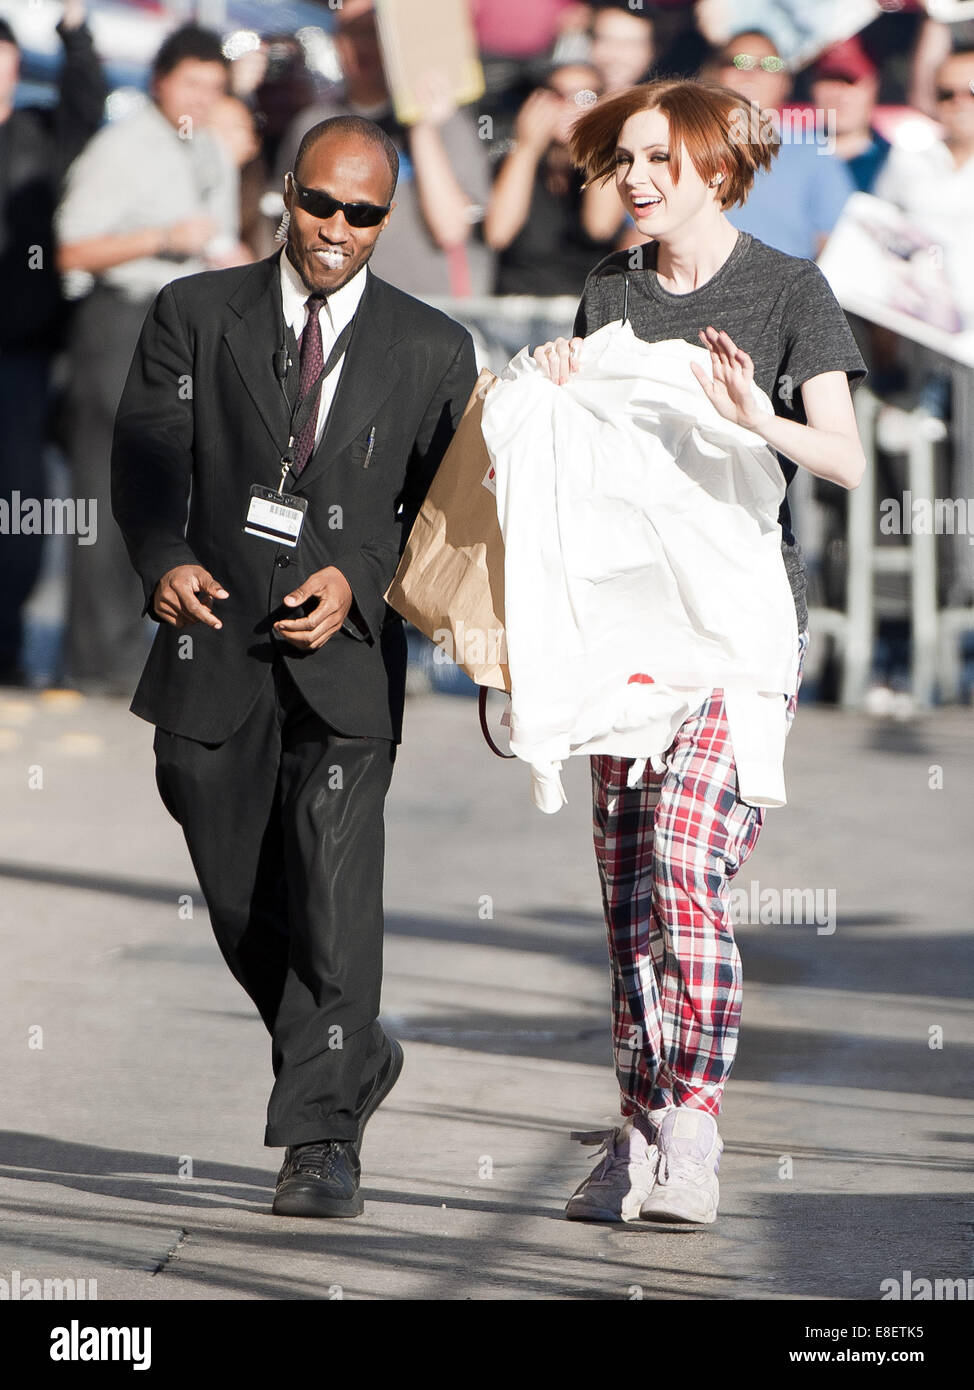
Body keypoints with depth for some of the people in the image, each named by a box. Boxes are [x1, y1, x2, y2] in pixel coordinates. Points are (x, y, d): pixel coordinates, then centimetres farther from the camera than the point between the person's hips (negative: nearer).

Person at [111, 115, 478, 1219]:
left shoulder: (431, 350, 8)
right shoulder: (196, 315, 7)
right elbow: (146, 454, 0)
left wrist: (359, 580, -11)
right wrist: (164, 560, -19)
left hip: (346, 650, -2)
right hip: (215, 647, 2)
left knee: (333, 893, -12)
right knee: (239, 897, 9)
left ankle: (320, 1138, -9)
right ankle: (355, 1057, 33)